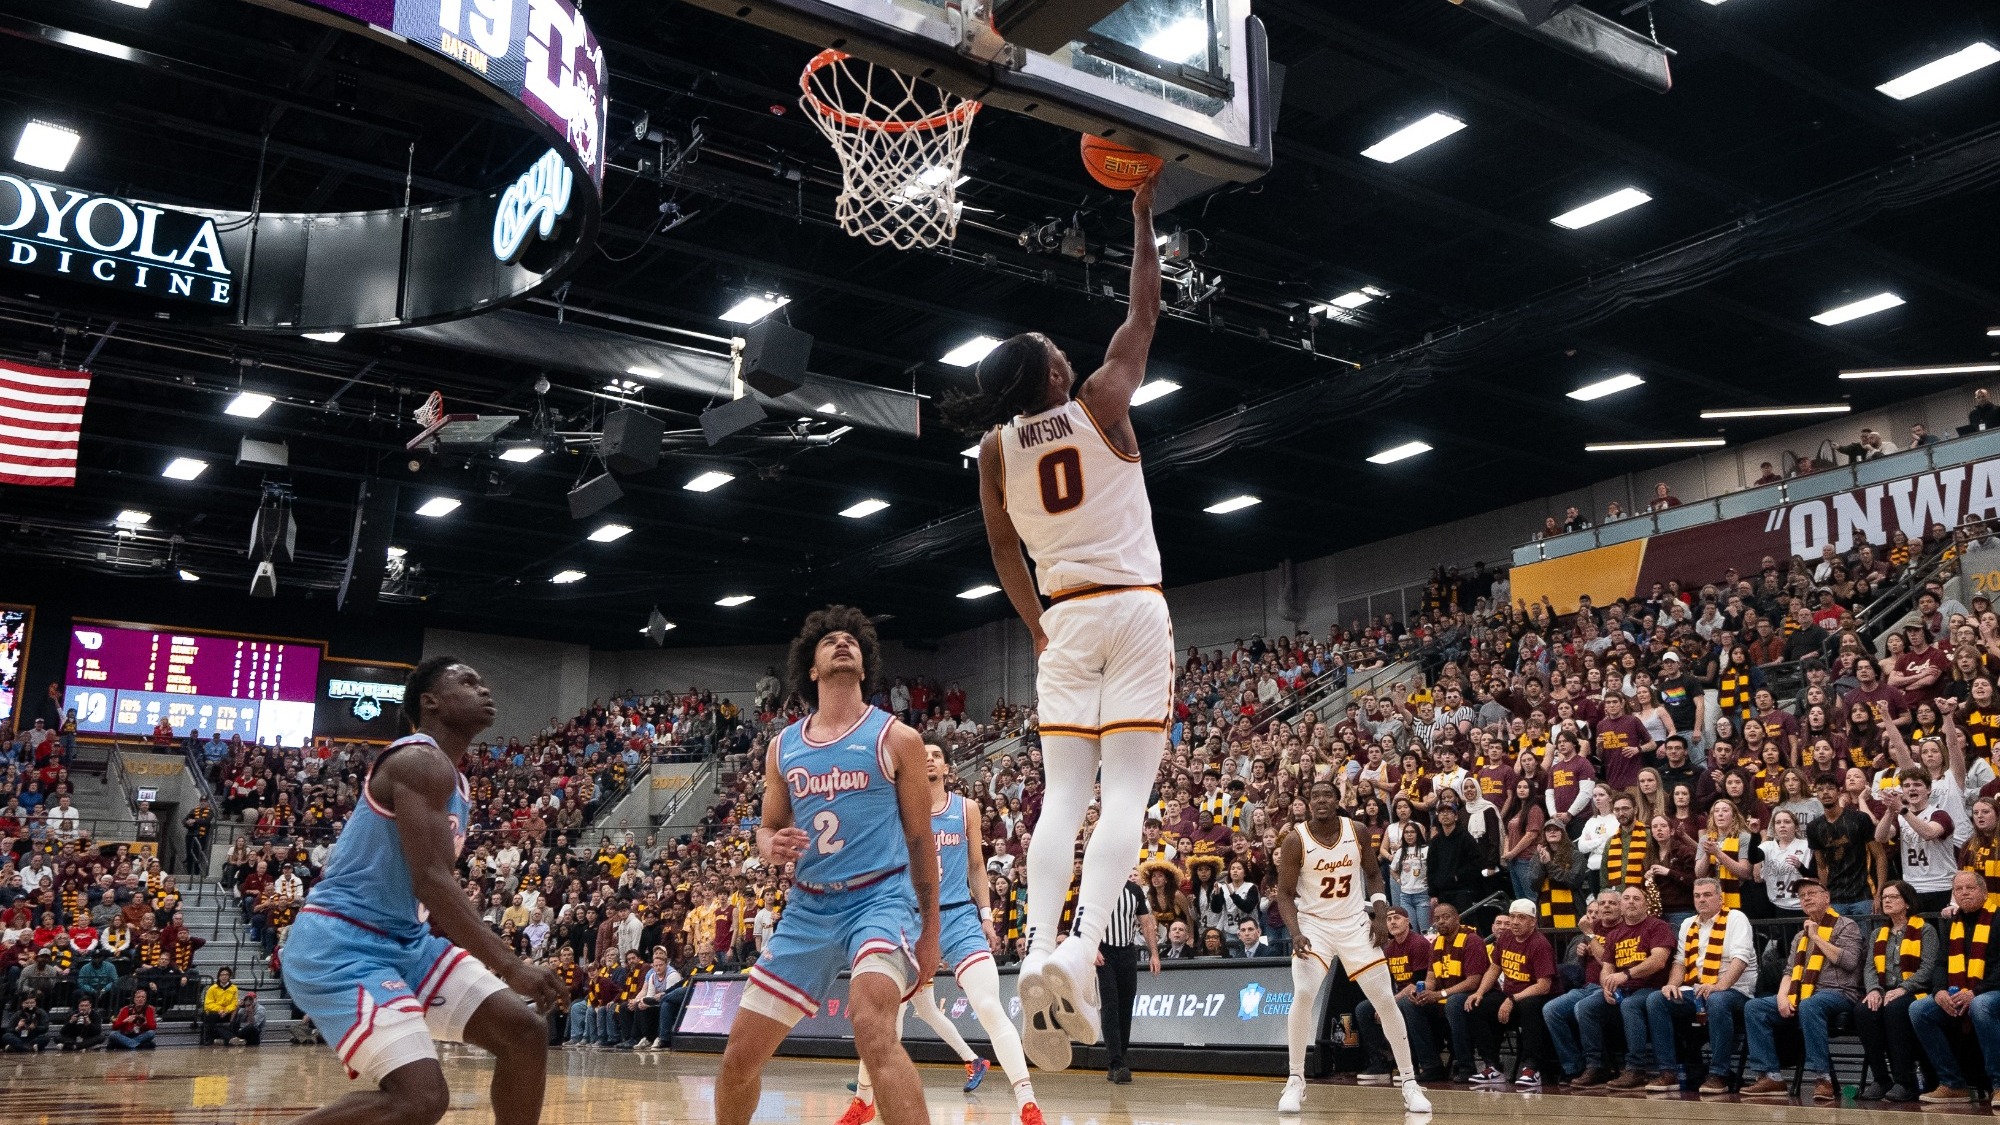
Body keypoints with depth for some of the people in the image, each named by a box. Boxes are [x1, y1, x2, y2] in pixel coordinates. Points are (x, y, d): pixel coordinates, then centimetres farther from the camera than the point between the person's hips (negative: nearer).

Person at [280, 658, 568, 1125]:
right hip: (339, 947, -10)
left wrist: (497, 961, 17)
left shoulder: (455, 783, 16)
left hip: (405, 941, 10)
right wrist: (511, 967, -27)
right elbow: (431, 881, -25)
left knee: (526, 1035, 1)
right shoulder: (421, 761, -15)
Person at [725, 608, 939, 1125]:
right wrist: (771, 847, -6)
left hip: (881, 899, -5)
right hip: (808, 908, 5)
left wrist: (930, 933, 4)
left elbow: (920, 840, 3)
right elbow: (768, 827, 20)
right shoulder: (783, 746, 10)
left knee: (872, 1029, -33)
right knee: (739, 1057, 6)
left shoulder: (896, 738, 0)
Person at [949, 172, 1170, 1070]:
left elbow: (1003, 549, 13)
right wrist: (1141, 213, 18)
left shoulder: (997, 447, 6)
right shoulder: (1100, 404, -2)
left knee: (1063, 794, 2)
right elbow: (1144, 310, 9)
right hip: (1134, 610, -3)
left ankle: (1038, 948, -14)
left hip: (1064, 620, 3)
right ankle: (1082, 945, -24)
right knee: (1125, 791, -8)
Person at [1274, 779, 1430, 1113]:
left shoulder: (1357, 831, -5)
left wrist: (1380, 914, -5)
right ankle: (1295, 1081, -8)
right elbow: (1285, 894, -9)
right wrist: (1296, 933, -24)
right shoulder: (1295, 840, -13)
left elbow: (1373, 874, 9)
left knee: (1385, 1000, 1)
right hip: (1313, 924, -2)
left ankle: (1410, 1082, 13)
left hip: (1355, 923, 2)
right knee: (1303, 995, -21)